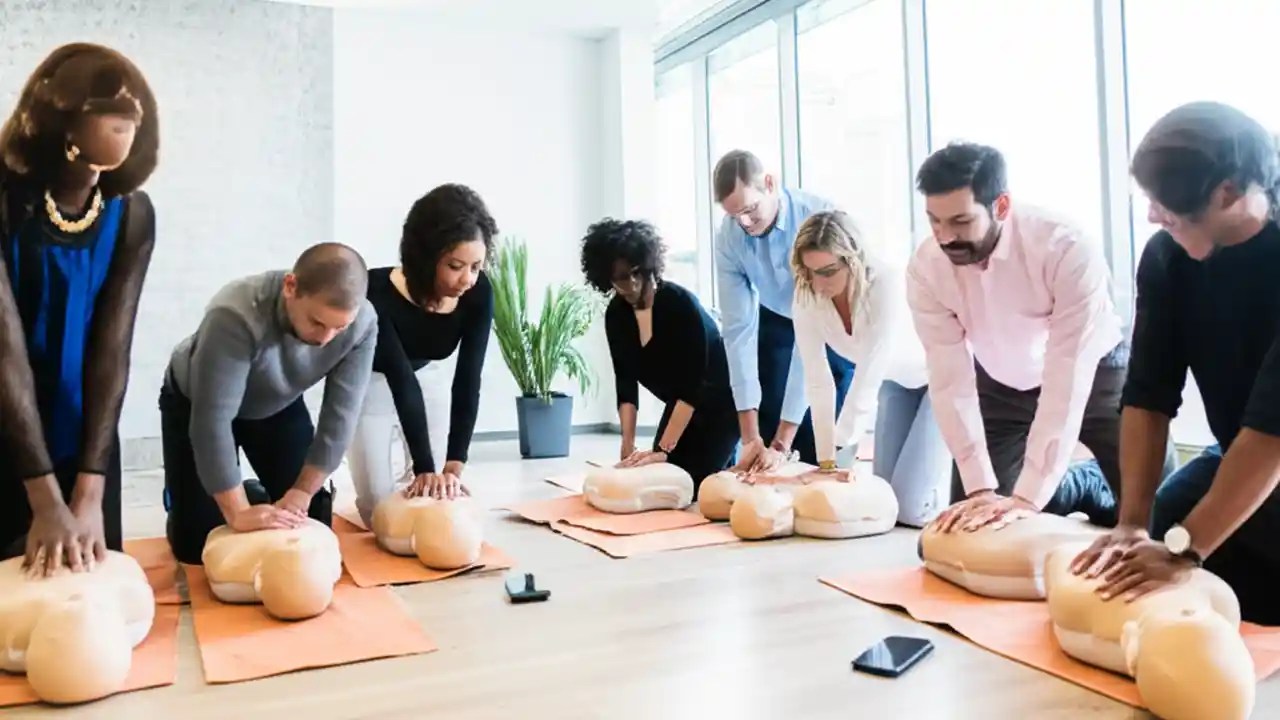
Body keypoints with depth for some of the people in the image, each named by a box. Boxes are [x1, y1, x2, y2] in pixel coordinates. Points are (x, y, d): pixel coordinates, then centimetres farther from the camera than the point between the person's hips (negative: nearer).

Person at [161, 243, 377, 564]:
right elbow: (212, 420, -38)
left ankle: (256, 496, 29)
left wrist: (302, 494, -23)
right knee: (195, 544, -5)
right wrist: (238, 513, -37)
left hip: (280, 405, 3)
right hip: (194, 403, -3)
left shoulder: (363, 323, -30)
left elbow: (340, 416, -23)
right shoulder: (236, 315, -41)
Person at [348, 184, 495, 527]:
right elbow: (401, 381, -38)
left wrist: (453, 467, -34)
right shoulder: (378, 294, -35)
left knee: (445, 499, 2)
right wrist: (425, 469, -42)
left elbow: (468, 381, -28)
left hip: (428, 378, 3)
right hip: (371, 382, -3)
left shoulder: (478, 294, -27)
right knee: (379, 508, -4)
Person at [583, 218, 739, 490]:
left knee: (694, 486, -15)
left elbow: (694, 383, -28)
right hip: (679, 405, 6)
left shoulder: (681, 303, -26)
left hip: (720, 404, -6)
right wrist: (628, 446, -15)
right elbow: (625, 382, -5)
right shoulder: (616, 315, -6)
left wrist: (663, 449, -29)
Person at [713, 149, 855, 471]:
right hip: (777, 325, 3)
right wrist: (750, 435, -25)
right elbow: (738, 328, -20)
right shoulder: (728, 238, -21)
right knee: (767, 435, -3)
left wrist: (782, 443, -38)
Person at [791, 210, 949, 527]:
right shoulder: (806, 298, -19)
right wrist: (826, 461, -19)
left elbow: (867, 380, -35)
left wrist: (837, 450, -32)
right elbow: (818, 383, -17)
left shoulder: (888, 285, -34)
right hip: (896, 379, 5)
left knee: (910, 505, -13)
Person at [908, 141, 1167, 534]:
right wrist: (980, 489, -26)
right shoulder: (925, 269, -22)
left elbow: (1066, 382, -34)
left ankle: (1096, 486, 21)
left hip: (1094, 374, -3)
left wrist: (1027, 496, -38)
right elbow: (951, 381, -20)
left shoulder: (1069, 250, -32)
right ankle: (1086, 485, 23)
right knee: (971, 527, -1)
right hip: (1000, 386, 3)